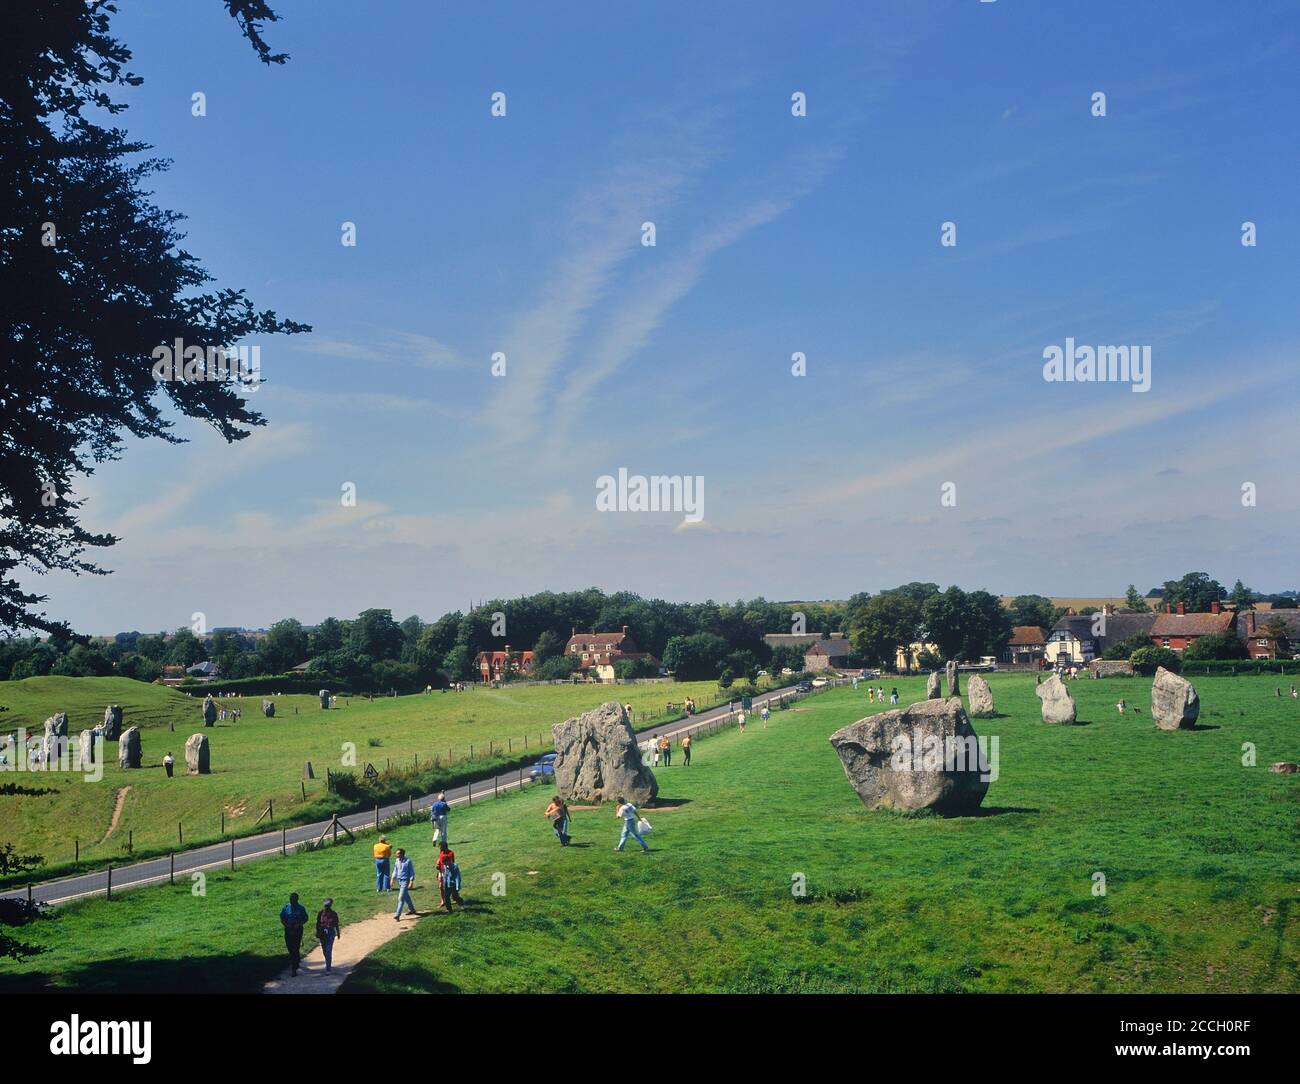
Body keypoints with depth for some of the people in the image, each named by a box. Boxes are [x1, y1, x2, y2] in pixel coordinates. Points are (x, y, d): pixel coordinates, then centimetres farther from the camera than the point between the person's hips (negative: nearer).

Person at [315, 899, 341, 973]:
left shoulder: (333, 914, -7)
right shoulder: (320, 913, -3)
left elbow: (336, 925, 4)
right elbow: (317, 924, 4)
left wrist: (338, 934, 10)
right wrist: (317, 934, 2)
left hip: (330, 934, -3)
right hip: (322, 933, 3)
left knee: (328, 951, -11)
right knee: (325, 950, 16)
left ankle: (328, 969, -10)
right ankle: (328, 964, 39)